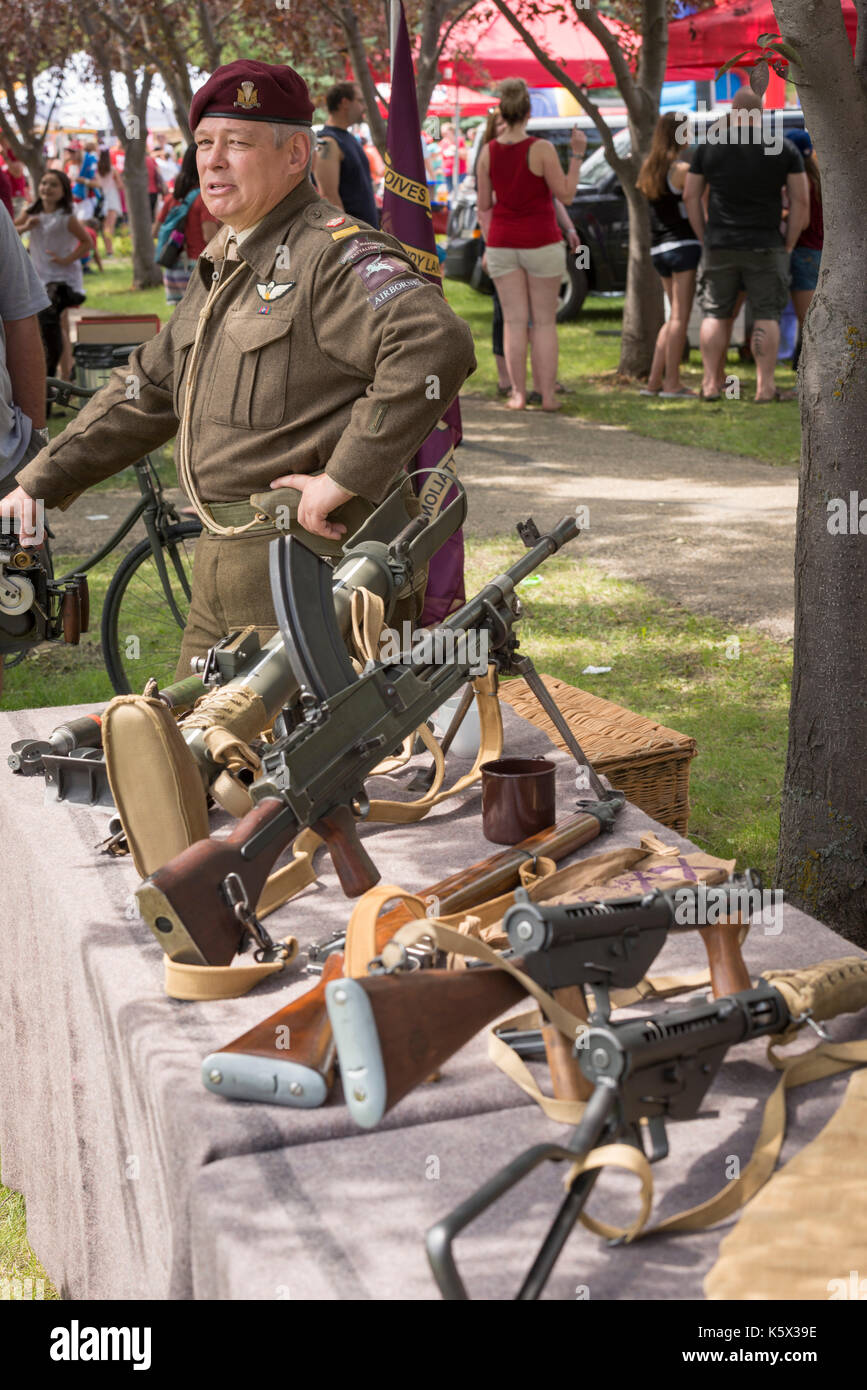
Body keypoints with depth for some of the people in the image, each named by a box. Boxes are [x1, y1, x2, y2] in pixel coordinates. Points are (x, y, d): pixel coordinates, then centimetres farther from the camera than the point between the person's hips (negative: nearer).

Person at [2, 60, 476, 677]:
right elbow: (146, 389, 23)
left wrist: (341, 479, -27)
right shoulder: (222, 264, 17)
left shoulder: (334, 256, -14)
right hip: (224, 559, 10)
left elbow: (437, 344, -30)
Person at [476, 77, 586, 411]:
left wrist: (488, 245, 14)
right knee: (545, 321, 4)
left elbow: (483, 206, 5)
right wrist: (577, 154, -2)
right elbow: (566, 195, -9)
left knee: (514, 321, 5)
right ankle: (547, 395, 3)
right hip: (541, 243, -3)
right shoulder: (542, 149, -13)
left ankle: (518, 394, 1)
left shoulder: (489, 152, -1)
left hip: (502, 243, 3)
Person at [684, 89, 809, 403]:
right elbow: (801, 202, -2)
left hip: (719, 245, 2)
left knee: (715, 314, 10)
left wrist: (705, 238, 12)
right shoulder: (783, 148, 0)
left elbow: (690, 196, 6)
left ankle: (711, 384, 10)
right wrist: (788, 244, 6)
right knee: (766, 315, 3)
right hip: (766, 247, -2)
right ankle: (765, 386, -1)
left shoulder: (708, 147, 3)